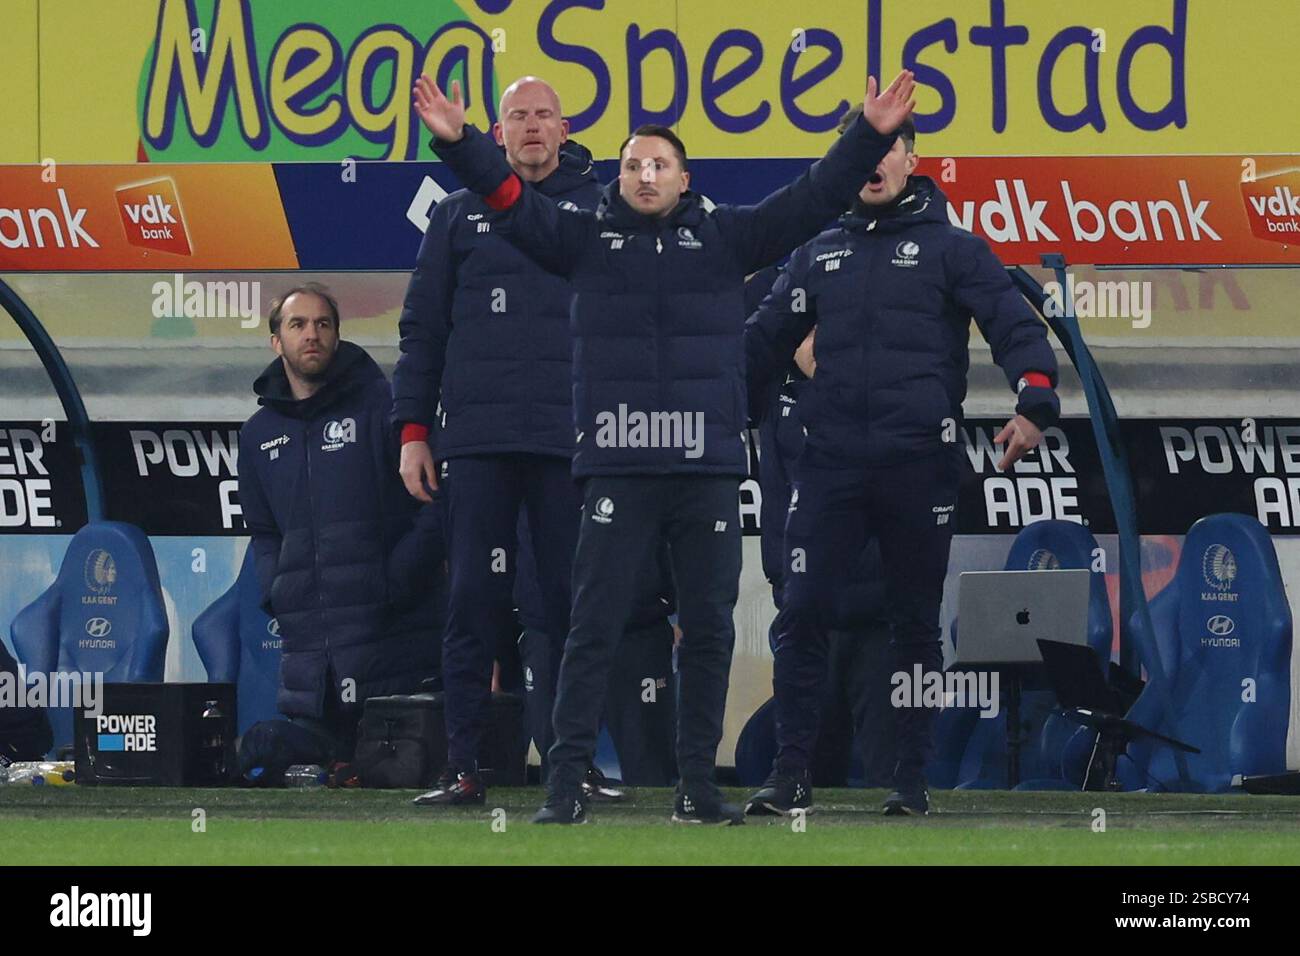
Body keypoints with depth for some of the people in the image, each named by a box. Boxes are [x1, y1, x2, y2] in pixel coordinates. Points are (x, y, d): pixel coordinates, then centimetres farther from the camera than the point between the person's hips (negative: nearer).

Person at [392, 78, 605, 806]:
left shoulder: (598, 211, 10)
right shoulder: (460, 215, 11)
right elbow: (423, 328, 12)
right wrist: (413, 430, 5)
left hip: (571, 440, 0)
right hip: (478, 439, 0)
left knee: (572, 604, 0)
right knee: (475, 601, -2)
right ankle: (463, 767, -1)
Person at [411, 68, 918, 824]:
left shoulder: (725, 237, 9)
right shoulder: (587, 237, 8)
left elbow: (814, 200, 4)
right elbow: (512, 199, 0)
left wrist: (872, 137, -7)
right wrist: (459, 141, -15)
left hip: (710, 469, 1)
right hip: (618, 472, -1)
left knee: (709, 631, 5)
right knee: (596, 628, -2)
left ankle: (698, 784, 13)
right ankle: (567, 782, -1)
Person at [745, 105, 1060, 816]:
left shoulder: (950, 247, 6)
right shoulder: (819, 255, 16)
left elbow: (1014, 325, -2)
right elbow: (762, 342, 20)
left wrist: (1034, 404, -18)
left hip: (919, 463, -2)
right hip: (830, 462, 2)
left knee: (916, 624, 4)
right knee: (801, 614, -6)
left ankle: (912, 778, 11)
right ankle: (790, 771, 0)